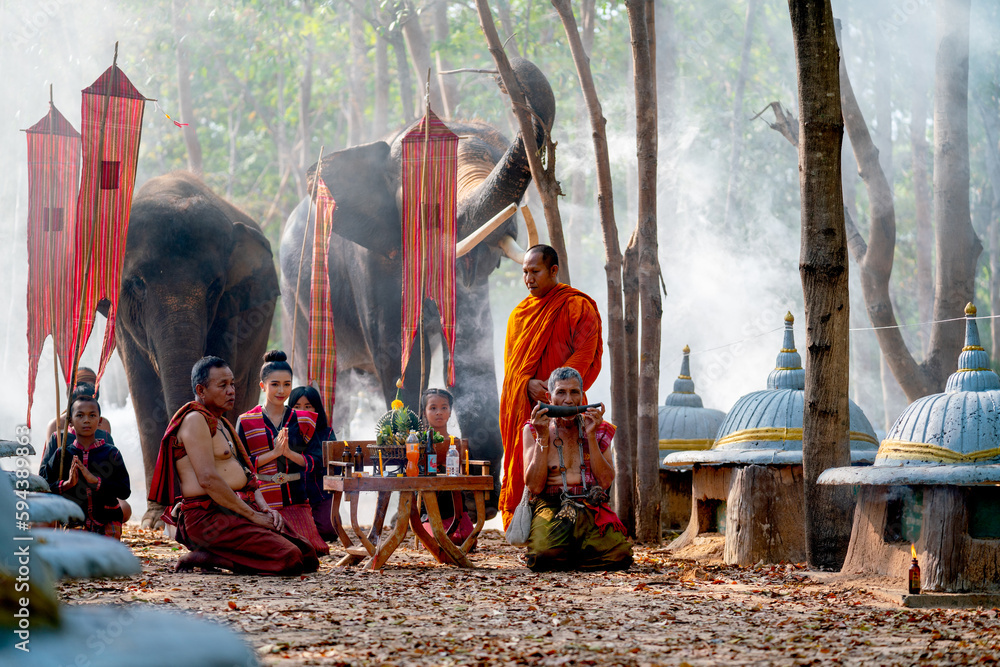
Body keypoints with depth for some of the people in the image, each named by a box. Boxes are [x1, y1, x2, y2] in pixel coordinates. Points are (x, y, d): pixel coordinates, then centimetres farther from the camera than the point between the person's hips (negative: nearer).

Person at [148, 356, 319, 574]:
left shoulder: (222, 423, 23)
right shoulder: (195, 420, -9)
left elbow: (246, 474, 22)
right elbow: (208, 479, -19)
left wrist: (265, 509, 2)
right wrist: (253, 515, -16)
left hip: (235, 511, 10)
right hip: (208, 516, -10)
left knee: (308, 557, 0)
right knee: (288, 558, -23)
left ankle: (217, 556, 6)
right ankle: (204, 557, -11)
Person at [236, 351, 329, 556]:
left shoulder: (302, 421, 8)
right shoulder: (246, 422, 1)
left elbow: (317, 461, 1)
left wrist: (289, 453, -15)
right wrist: (273, 453, -17)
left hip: (296, 501, 2)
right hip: (260, 502, -2)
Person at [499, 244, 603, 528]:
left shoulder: (577, 307, 0)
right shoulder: (520, 313, 17)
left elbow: (585, 353, -8)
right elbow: (511, 361, 12)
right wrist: (528, 384, -9)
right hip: (523, 406, 5)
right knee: (522, 465, -1)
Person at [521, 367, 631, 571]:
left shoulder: (599, 430, 12)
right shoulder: (533, 430, 7)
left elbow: (605, 482, 0)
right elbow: (534, 486, -4)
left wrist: (591, 436, -6)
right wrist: (543, 438, -10)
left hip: (591, 507, 2)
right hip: (549, 506, -2)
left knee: (619, 554, -28)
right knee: (546, 553, -36)